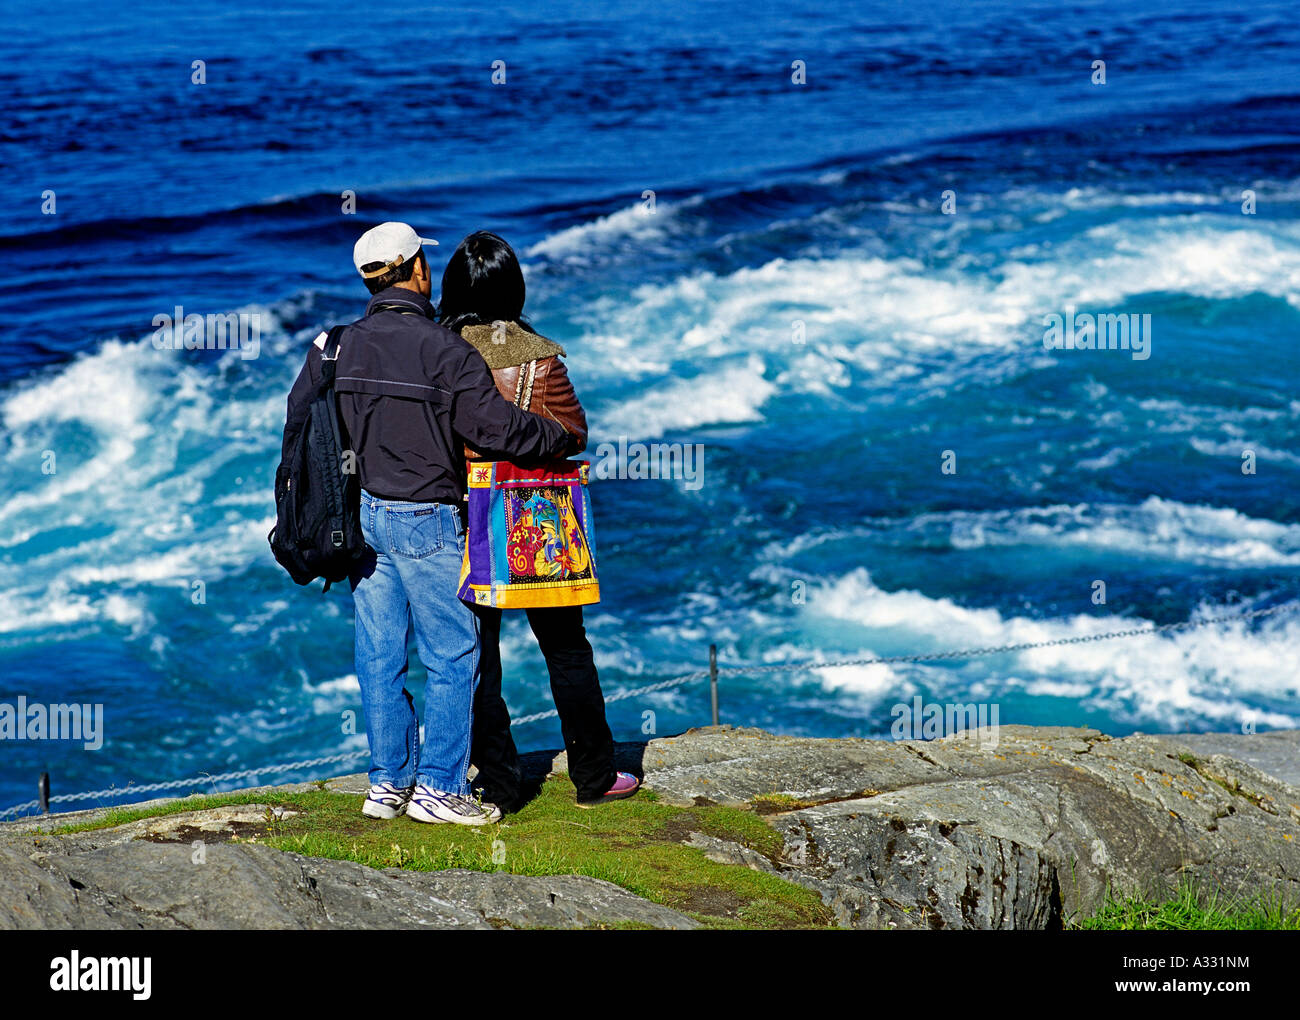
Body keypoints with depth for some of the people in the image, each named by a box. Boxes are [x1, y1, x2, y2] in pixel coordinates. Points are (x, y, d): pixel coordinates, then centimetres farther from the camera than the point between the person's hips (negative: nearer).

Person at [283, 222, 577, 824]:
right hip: (424, 518, -6)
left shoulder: (334, 348, 4)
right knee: (452, 655, 2)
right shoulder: (442, 350, -15)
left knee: (380, 655, 11)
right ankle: (439, 788, 1)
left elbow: (299, 421, 12)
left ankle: (388, 784, 16)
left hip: (360, 517, 6)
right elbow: (497, 426, -16)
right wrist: (563, 439, 0)